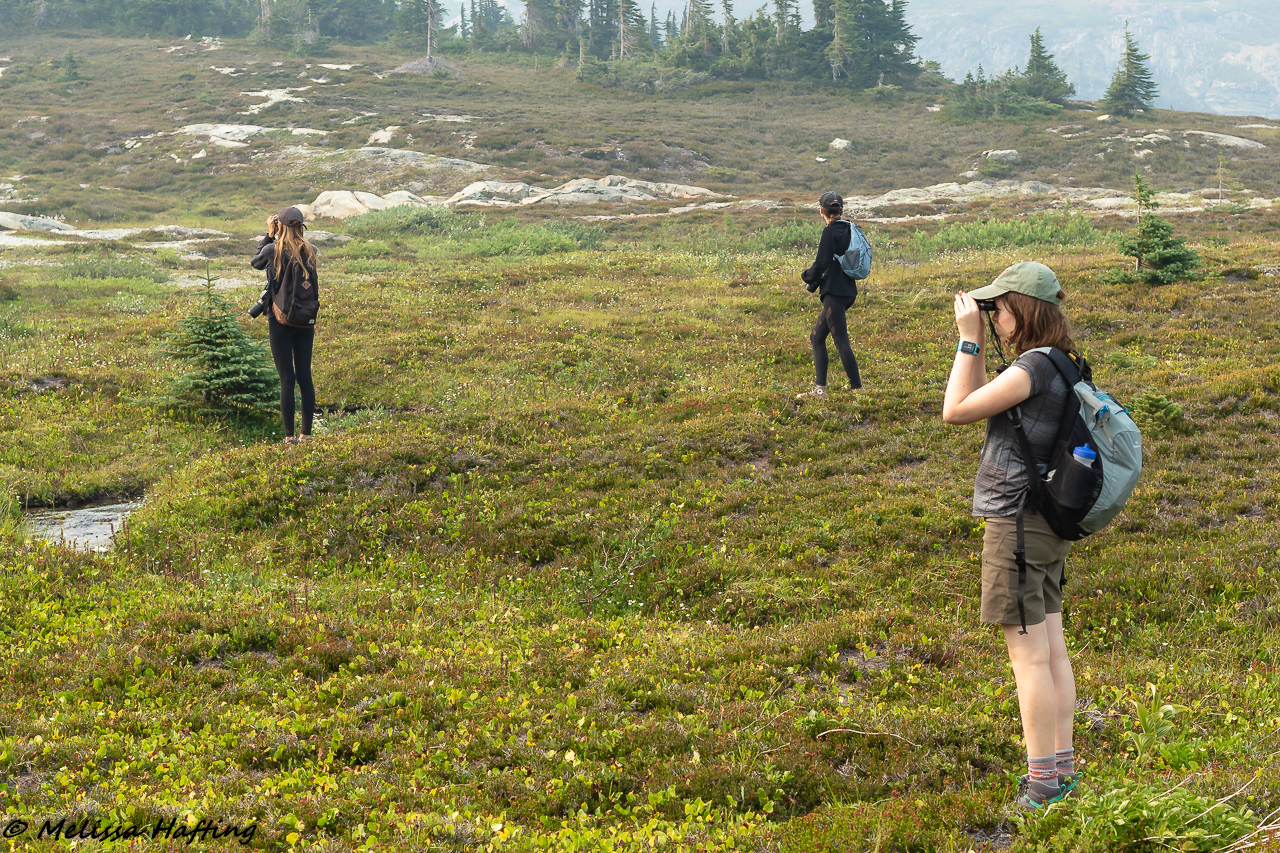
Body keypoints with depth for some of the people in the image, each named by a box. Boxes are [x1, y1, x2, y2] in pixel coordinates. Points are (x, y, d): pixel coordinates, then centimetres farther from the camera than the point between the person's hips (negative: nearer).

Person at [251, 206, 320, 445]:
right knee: (305, 377, 9)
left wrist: (269, 235, 14)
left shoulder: (273, 250, -10)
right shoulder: (310, 252, -1)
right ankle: (307, 434, 11)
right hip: (306, 320, 3)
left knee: (286, 379, -1)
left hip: (280, 320, -3)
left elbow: (256, 262, 11)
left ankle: (289, 436, -1)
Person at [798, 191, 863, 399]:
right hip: (848, 290, 9)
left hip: (835, 292, -9)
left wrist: (807, 277, 6)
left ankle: (857, 388, -7)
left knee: (841, 341, -7)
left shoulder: (830, 232, -12)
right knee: (817, 337, 15)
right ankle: (819, 389, 14)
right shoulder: (849, 230, 12)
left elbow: (822, 264, -15)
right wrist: (814, 283, 21)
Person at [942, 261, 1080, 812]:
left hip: (1018, 522, -10)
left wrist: (969, 340, -11)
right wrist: (974, 341, 11)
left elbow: (956, 411, -17)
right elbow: (983, 405, 18)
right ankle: (1061, 766, 20)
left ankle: (1043, 778, 3)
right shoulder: (1057, 364, 9)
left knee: (1028, 655, -3)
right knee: (1051, 648, 13)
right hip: (1048, 521, 10)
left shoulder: (1034, 367, -20)